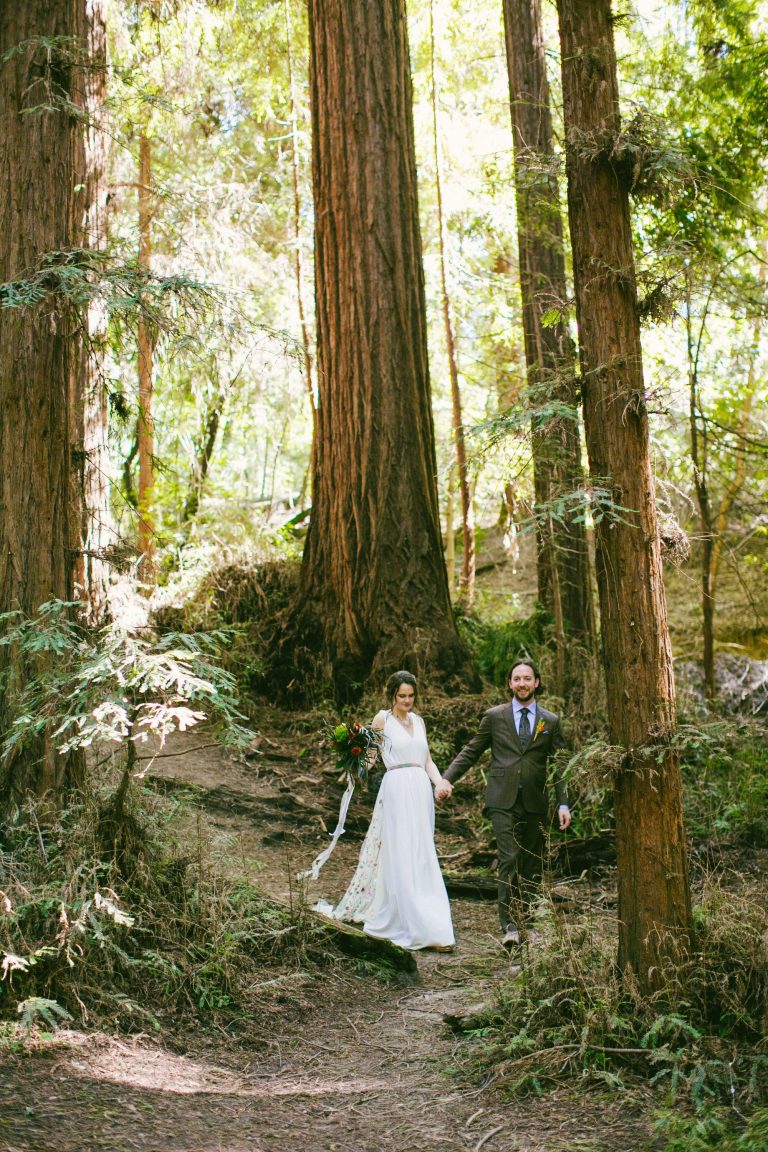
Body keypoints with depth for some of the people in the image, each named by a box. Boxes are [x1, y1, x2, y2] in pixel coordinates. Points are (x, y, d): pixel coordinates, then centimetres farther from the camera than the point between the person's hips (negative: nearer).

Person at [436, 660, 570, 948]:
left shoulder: (550, 722, 9)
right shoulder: (494, 716, 7)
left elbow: (559, 766, 8)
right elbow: (471, 751, 8)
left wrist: (563, 803, -1)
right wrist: (447, 778, -5)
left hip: (535, 803, 2)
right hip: (503, 800, -2)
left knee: (531, 864, 6)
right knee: (509, 859, -13)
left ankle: (524, 921, 18)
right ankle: (509, 926, -10)